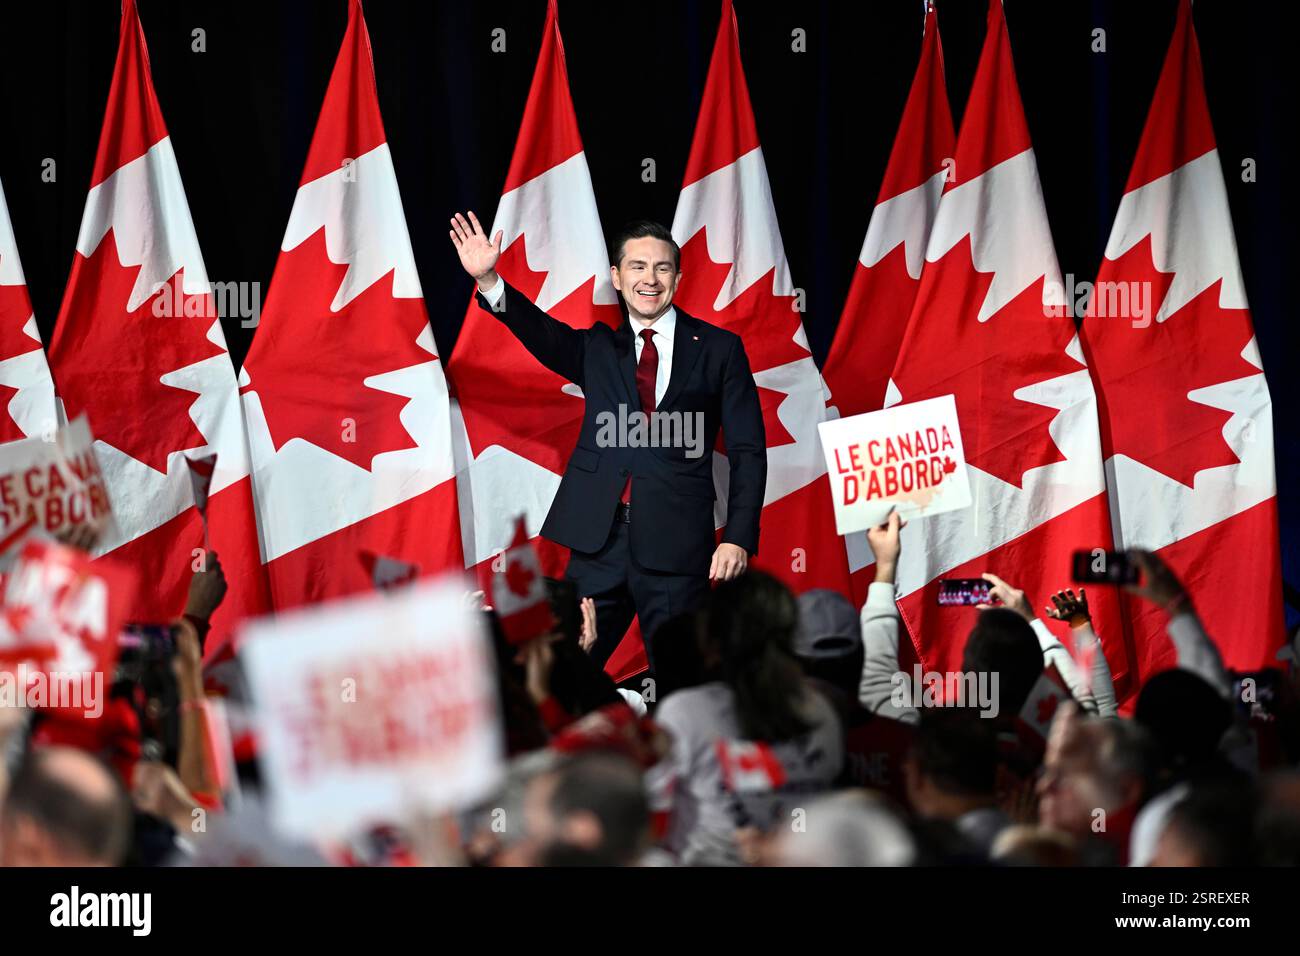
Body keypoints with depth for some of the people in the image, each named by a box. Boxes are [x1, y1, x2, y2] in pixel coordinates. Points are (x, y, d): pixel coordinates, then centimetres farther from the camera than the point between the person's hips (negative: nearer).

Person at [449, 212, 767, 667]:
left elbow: (747, 451, 4)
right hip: (599, 541, 2)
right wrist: (488, 281, -24)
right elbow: (545, 335, -6)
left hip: (676, 545, -2)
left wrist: (738, 538, -7)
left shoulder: (718, 349, 7)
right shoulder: (599, 348, 14)